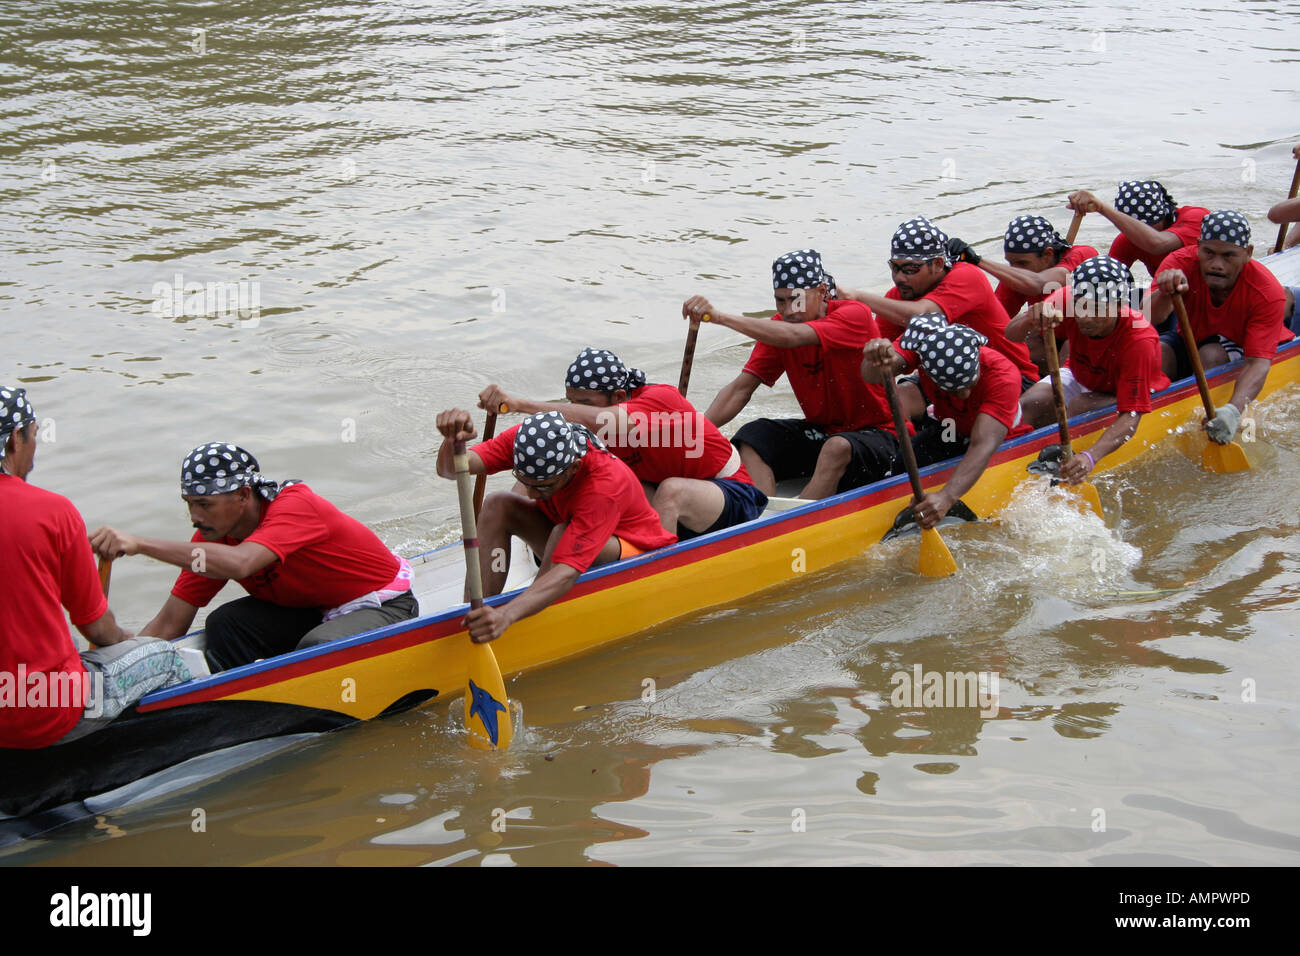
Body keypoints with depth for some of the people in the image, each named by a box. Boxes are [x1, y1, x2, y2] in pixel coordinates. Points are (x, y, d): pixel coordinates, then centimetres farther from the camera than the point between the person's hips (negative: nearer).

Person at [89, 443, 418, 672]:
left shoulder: (295, 504, -31)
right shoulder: (212, 537, -9)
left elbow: (240, 563, -50)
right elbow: (168, 624, -9)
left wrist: (139, 544, -55)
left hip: (383, 606, -7)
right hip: (315, 611, 7)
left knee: (318, 646, -37)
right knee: (225, 624, -16)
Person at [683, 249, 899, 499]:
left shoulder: (855, 315, -19)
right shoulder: (778, 326, -1)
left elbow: (792, 336, -36)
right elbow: (741, 388, -6)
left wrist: (718, 316, -43)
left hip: (873, 435, -6)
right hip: (820, 431, 6)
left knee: (839, 447, -38)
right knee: (751, 436, -16)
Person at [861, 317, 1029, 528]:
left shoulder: (1003, 375, -36)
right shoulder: (921, 343, -26)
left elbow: (983, 446, -47)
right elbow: (871, 376, -42)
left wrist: (946, 497, -62)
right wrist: (877, 361, -68)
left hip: (1000, 444, -2)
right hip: (945, 433, 2)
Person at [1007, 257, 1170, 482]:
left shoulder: (1140, 340, -38)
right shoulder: (1068, 301, -27)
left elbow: (1130, 416, -43)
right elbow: (1011, 334, -30)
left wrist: (1091, 456, -60)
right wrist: (1031, 318, -55)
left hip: (1121, 394, -4)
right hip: (1079, 377, 4)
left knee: (1079, 408, -33)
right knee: (1028, 405, -23)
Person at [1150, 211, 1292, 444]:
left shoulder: (1268, 293, -30)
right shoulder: (1180, 263, -25)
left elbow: (1257, 362, -38)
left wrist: (1233, 410, -55)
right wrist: (1164, 295, -63)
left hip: (1241, 350, -2)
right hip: (1189, 340, 2)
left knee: (1211, 355, -34)